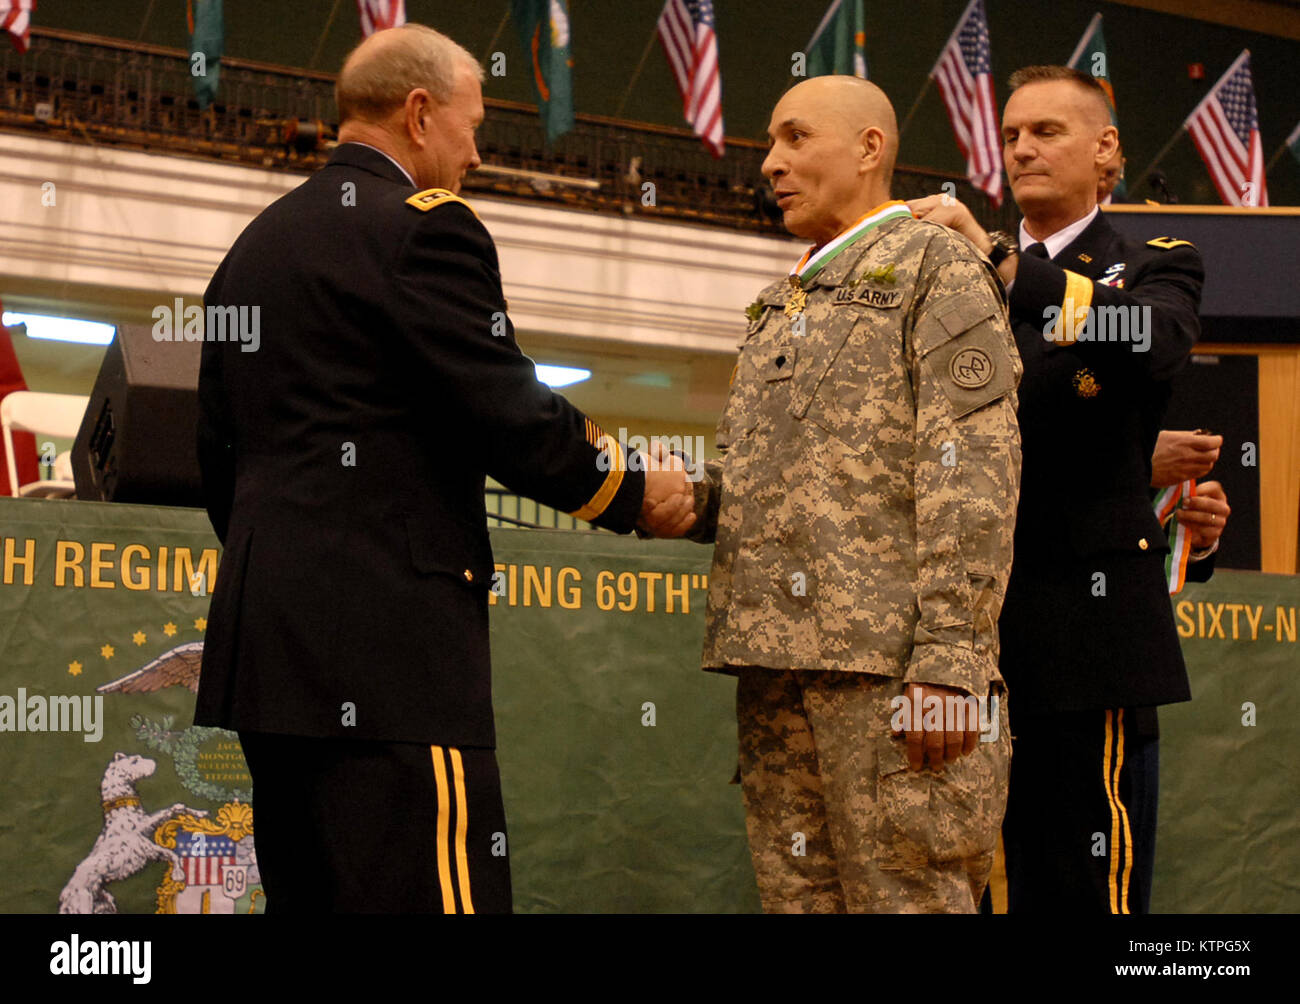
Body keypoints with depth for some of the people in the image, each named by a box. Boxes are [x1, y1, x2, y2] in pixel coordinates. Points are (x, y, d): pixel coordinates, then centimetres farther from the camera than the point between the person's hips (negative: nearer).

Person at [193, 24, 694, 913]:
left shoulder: (254, 245, 19)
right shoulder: (424, 226, -6)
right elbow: (513, 421, -12)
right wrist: (637, 491, 4)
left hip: (264, 640, 9)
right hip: (389, 649, -9)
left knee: (308, 897, 12)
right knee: (432, 894, -9)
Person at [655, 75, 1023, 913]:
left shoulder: (938, 269, 2)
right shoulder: (780, 308, 26)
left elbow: (973, 475, -10)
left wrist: (950, 659, -19)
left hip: (888, 656, -7)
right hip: (776, 657, 8)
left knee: (906, 891, -7)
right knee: (797, 891, 7)